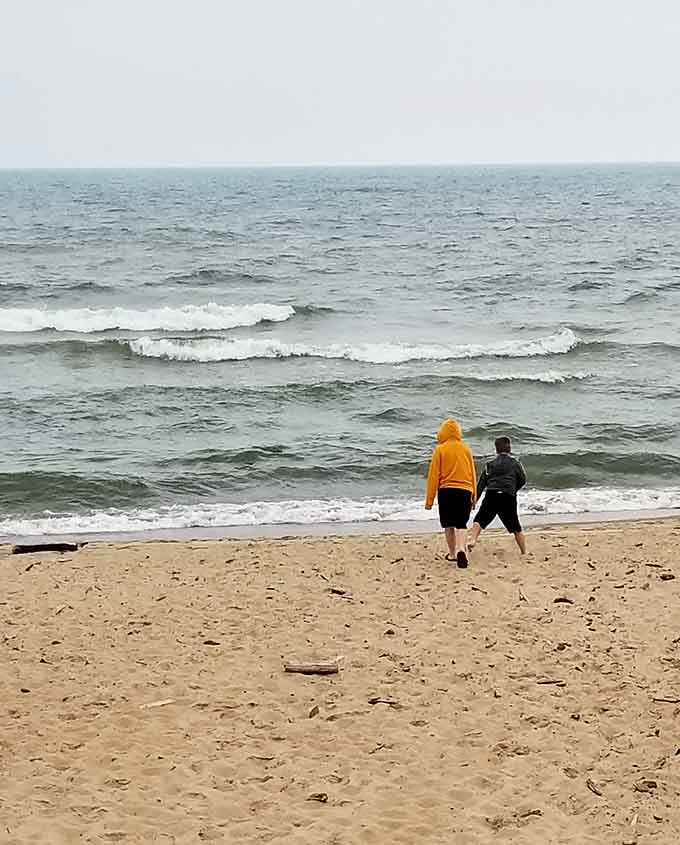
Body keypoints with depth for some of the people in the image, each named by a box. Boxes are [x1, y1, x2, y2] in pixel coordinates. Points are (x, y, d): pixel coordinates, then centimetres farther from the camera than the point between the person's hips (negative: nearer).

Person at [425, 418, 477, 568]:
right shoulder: (466, 449, 6)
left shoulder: (440, 450, -2)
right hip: (465, 490, 2)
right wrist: (474, 496, 21)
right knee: (461, 524, 2)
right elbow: (472, 473, 12)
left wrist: (429, 499, 2)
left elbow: (434, 475, -2)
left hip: (446, 490, -2)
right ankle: (461, 549, -21)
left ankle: (452, 553, 17)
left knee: (448, 524, 12)